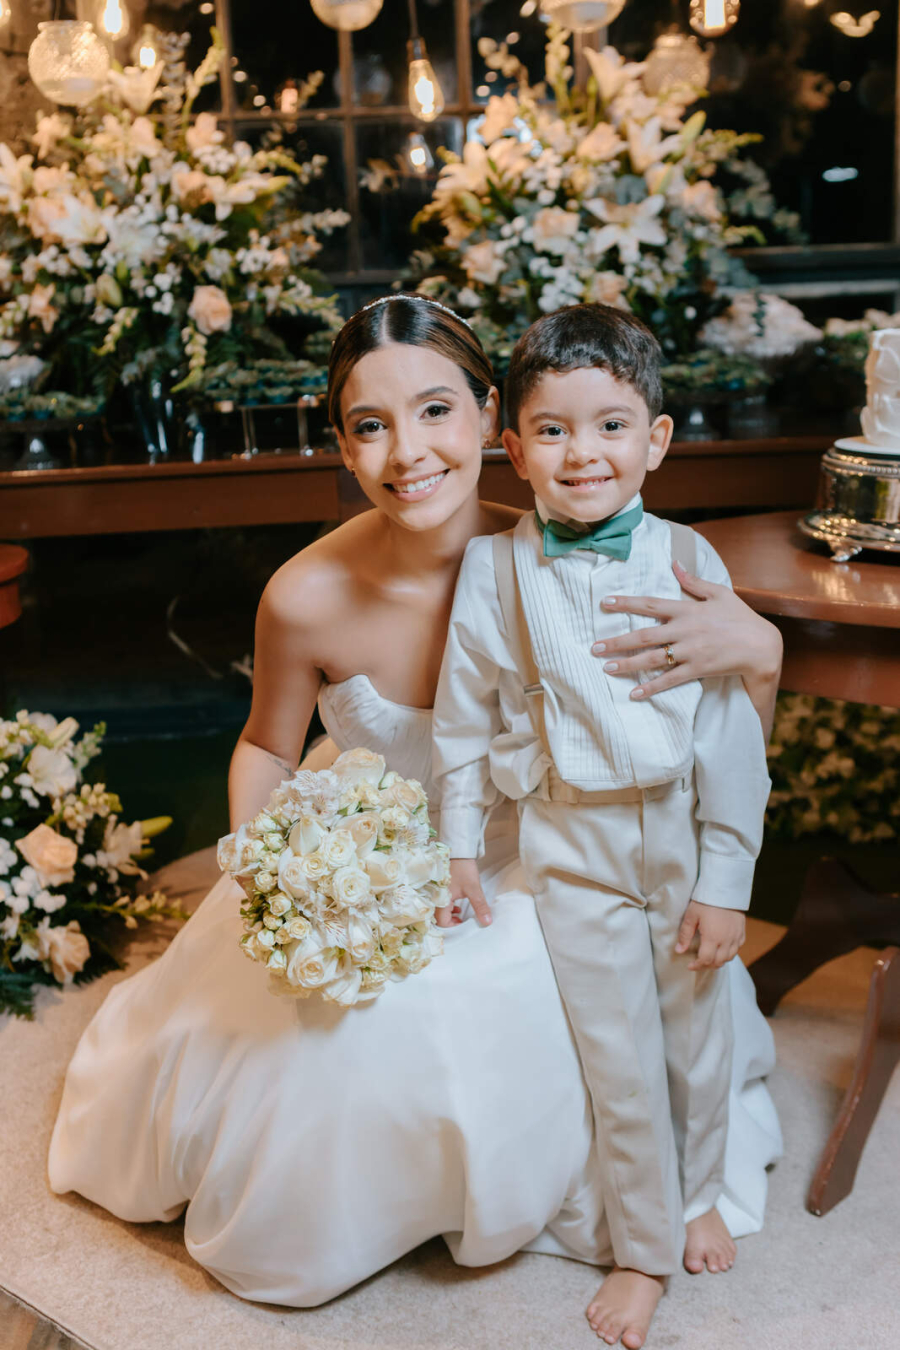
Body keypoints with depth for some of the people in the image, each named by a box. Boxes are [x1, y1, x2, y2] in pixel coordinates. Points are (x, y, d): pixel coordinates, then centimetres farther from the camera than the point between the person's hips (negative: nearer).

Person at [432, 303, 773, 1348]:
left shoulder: (685, 559, -10)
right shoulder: (494, 569, -9)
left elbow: (729, 727, -7)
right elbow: (463, 717, 2)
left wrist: (724, 879, -6)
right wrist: (458, 846, 4)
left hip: (684, 835, 1)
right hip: (574, 848, -1)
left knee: (699, 1040, 17)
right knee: (622, 1062, 8)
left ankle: (698, 1196, 46)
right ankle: (645, 1247, 31)